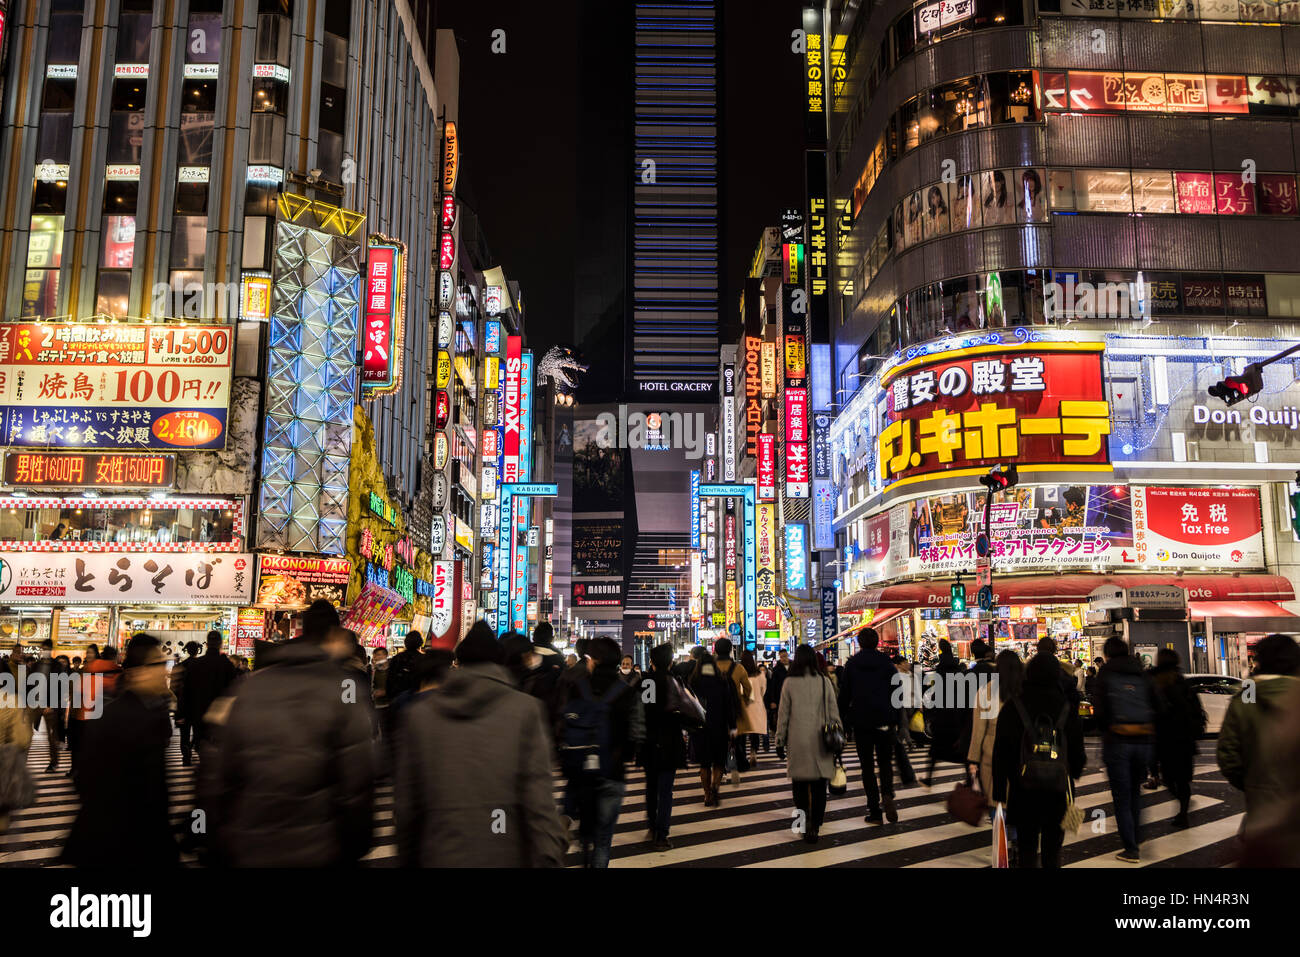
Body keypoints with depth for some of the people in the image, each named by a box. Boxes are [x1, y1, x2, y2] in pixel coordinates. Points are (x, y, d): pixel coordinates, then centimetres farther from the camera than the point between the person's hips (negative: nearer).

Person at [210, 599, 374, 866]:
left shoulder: (250, 686, 2)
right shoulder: (345, 690, -10)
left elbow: (225, 775, 4)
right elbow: (356, 784, -11)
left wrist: (225, 844, 13)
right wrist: (355, 849, 0)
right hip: (316, 852, -3)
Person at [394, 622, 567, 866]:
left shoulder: (418, 714, 1)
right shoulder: (526, 709, -5)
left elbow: (405, 807, 3)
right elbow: (539, 803, -11)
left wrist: (406, 860, 13)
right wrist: (549, 861, -8)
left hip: (439, 858, 2)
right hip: (507, 857, -1)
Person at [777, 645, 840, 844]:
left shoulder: (789, 682, -4)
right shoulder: (824, 681, 0)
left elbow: (783, 712, 1)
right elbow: (833, 712, 4)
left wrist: (780, 738, 10)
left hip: (798, 739, -1)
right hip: (819, 740, 1)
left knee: (799, 780, 10)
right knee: (818, 786, 6)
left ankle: (805, 818, -6)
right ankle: (814, 827, 3)